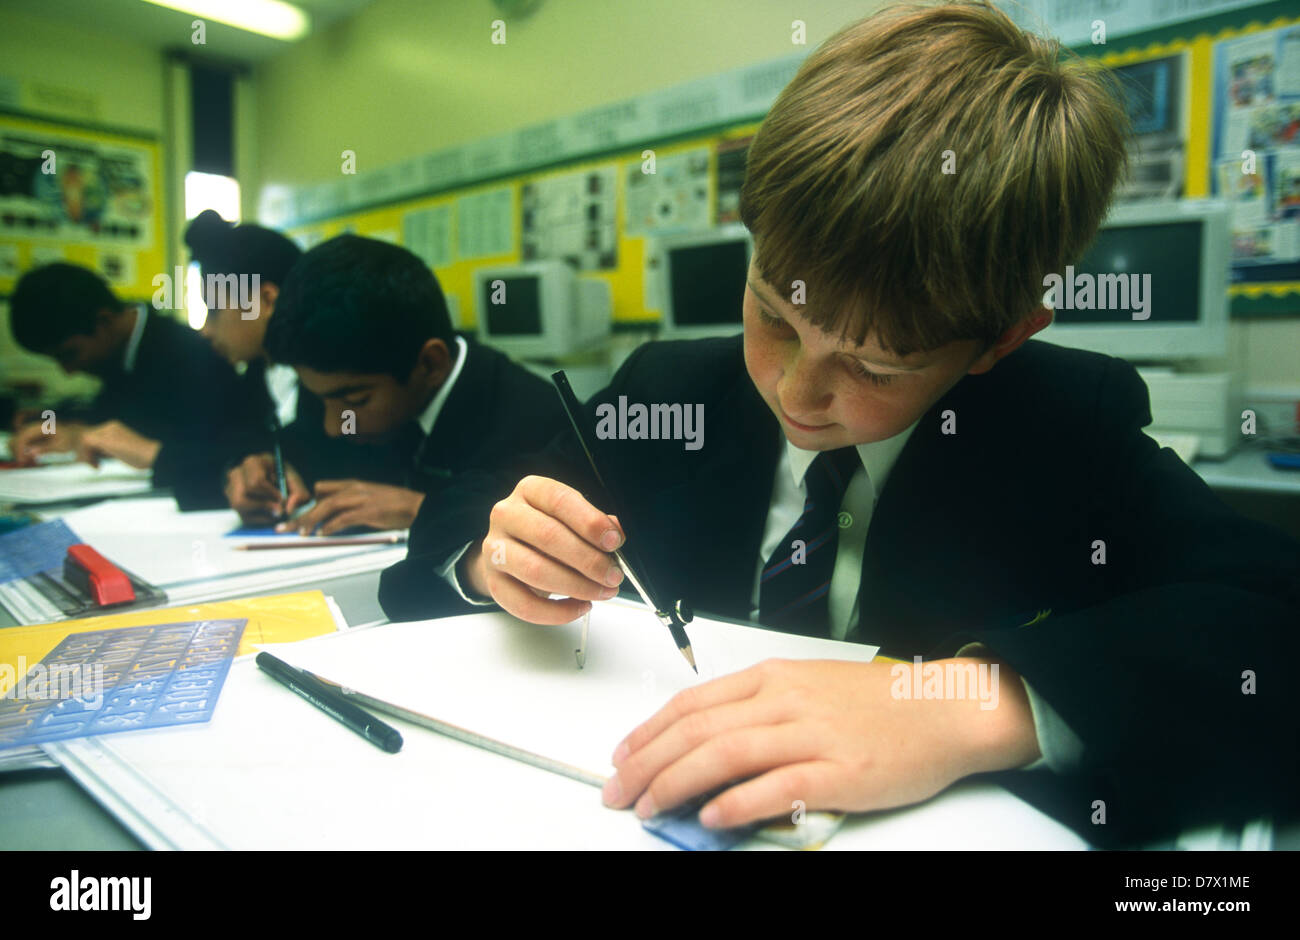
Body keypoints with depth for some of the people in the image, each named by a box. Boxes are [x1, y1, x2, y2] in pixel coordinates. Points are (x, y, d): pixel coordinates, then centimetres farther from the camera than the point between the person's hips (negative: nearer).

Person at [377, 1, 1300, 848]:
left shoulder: (1069, 432, -10)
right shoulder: (664, 391, -3)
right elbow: (454, 527, 4)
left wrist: (987, 706, -33)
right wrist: (493, 559, -17)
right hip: (656, 816, 2)